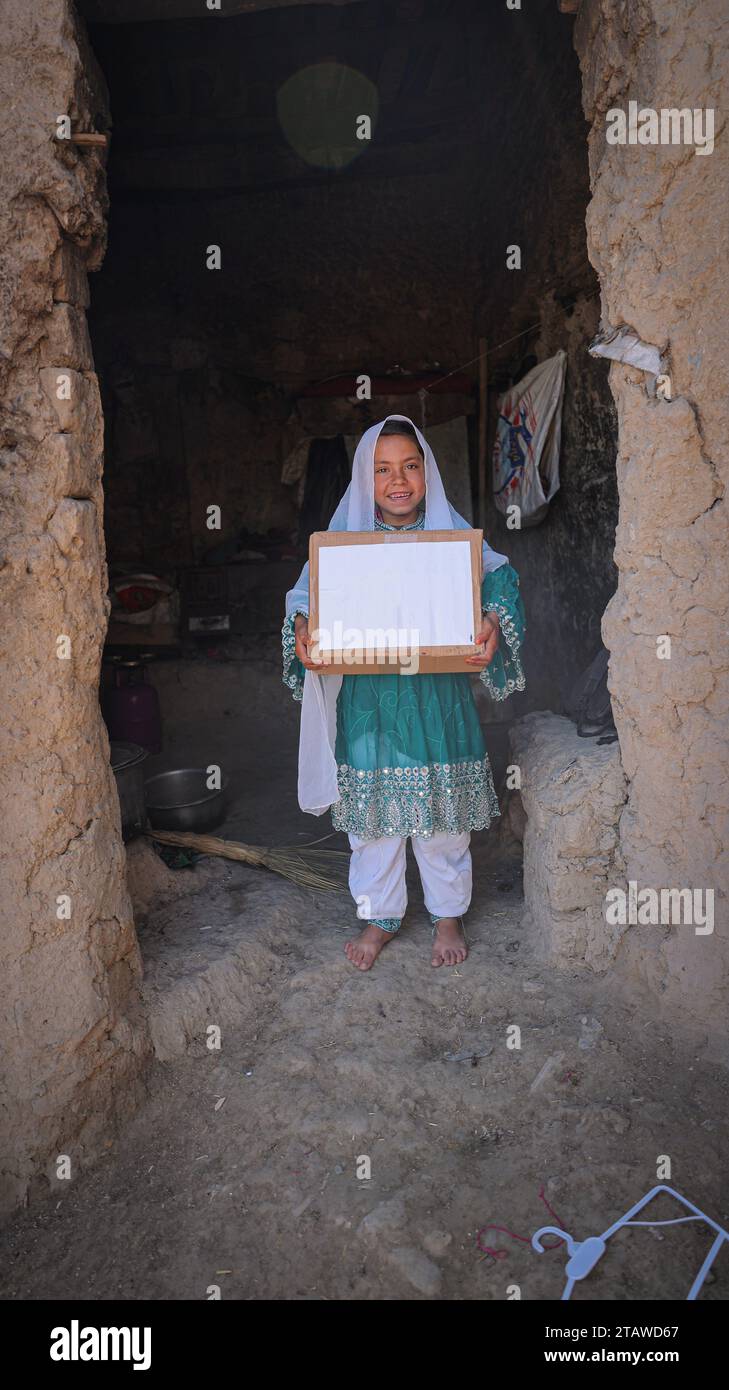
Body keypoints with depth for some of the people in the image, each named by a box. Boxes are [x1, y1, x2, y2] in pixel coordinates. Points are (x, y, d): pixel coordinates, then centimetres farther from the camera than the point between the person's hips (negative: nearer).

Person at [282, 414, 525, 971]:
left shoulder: (452, 533, -1)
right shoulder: (344, 536, 1)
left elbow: (499, 579, -5)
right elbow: (306, 594, 2)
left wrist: (494, 624, -26)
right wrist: (302, 628, -20)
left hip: (437, 695, 0)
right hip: (366, 699, 1)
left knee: (442, 813, 12)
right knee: (371, 815, 12)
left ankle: (449, 915, 35)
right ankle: (381, 917, 34)